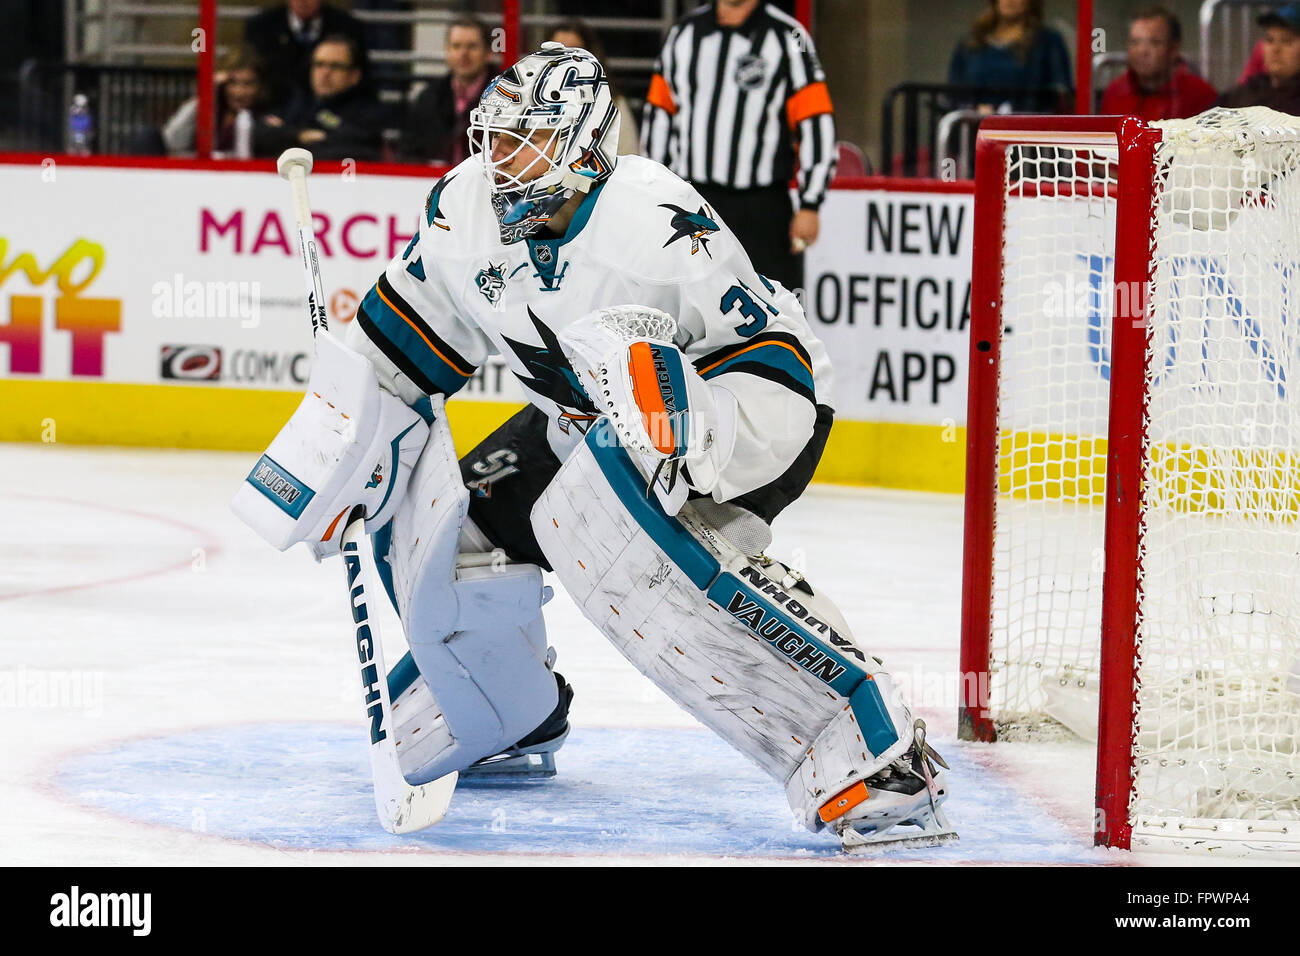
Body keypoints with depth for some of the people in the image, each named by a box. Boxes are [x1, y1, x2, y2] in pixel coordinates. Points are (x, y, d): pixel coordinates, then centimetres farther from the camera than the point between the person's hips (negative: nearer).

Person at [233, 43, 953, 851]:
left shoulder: (657, 224, -30)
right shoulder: (464, 211, -8)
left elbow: (776, 366, -27)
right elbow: (401, 345, 7)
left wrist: (691, 422, -44)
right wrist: (330, 461, 5)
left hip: (758, 419, -9)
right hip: (589, 419, 9)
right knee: (447, 531, 0)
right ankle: (509, 724, 34)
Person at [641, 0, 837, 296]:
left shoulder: (788, 37, -4)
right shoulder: (683, 34, 10)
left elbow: (816, 124, -6)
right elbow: (659, 114, 17)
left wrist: (809, 207, -11)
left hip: (763, 212, -4)